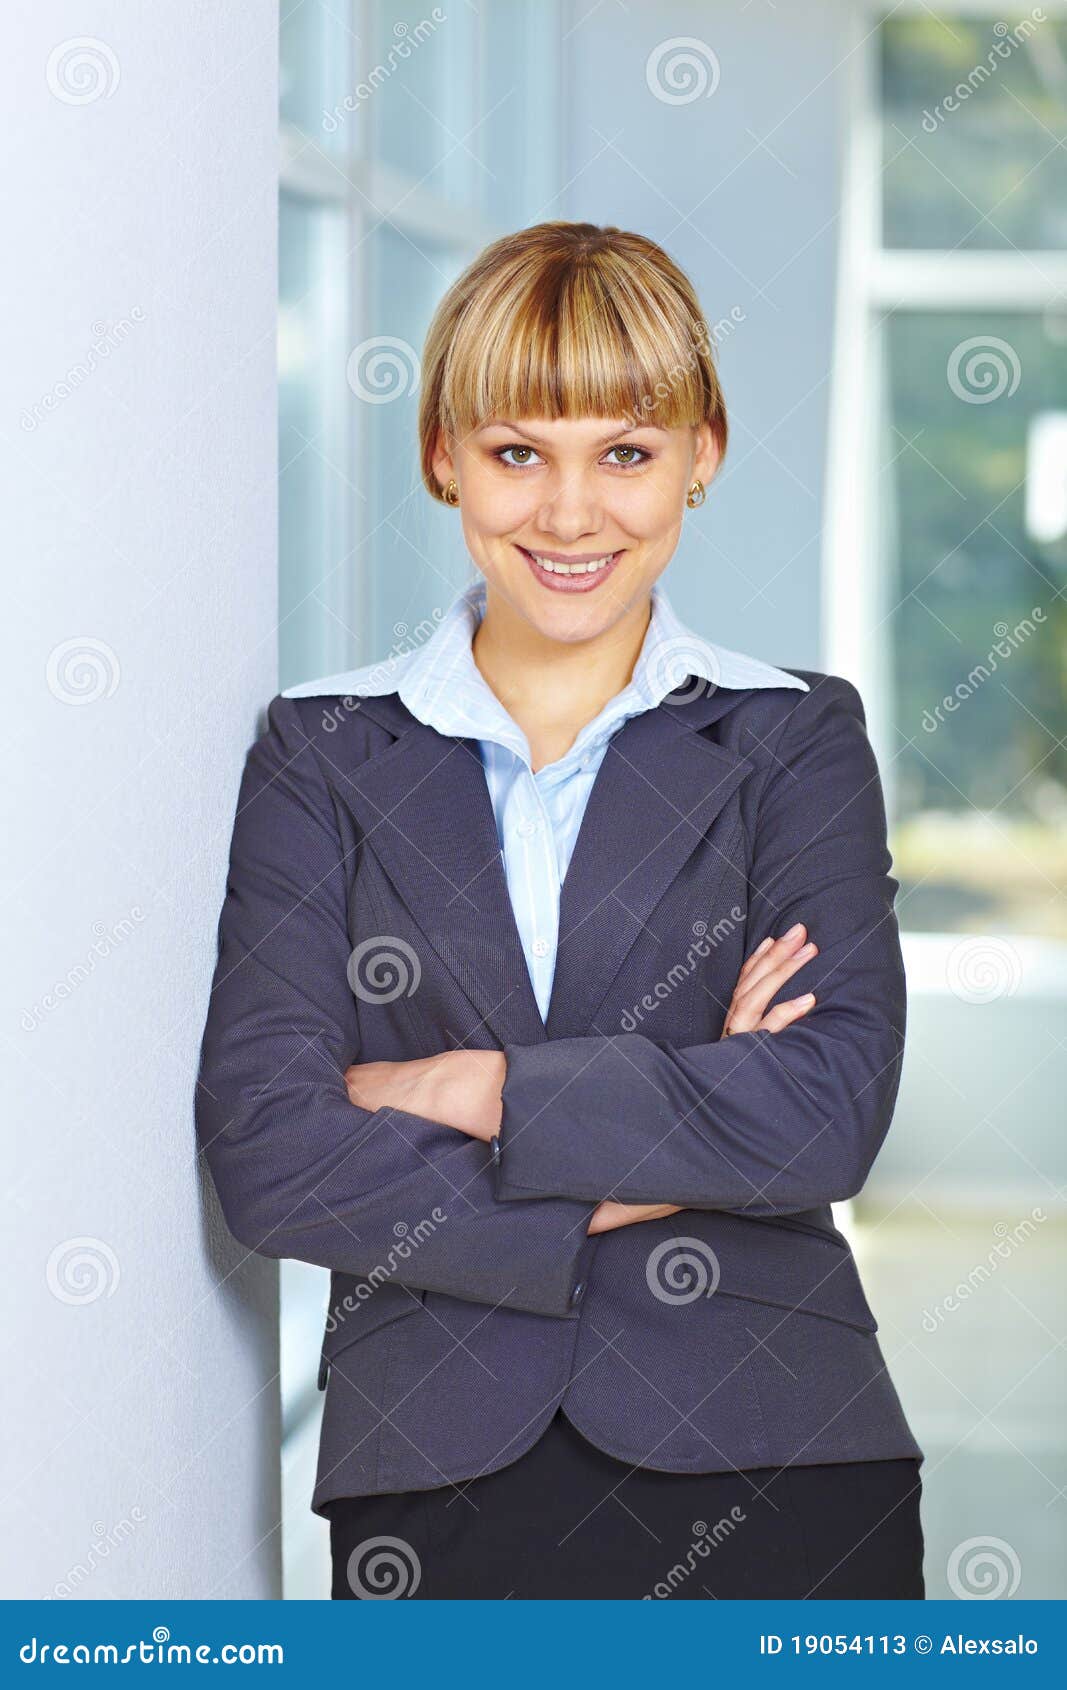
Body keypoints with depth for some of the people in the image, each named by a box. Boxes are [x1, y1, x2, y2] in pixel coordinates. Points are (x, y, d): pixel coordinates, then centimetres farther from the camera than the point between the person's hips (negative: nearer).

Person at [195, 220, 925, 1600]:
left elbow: (832, 1111, -10)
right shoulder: (323, 751, 5)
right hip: (432, 1477, 0)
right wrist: (650, 1167, -11)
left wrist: (470, 1093, -11)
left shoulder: (798, 739, 4)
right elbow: (265, 1150, -6)